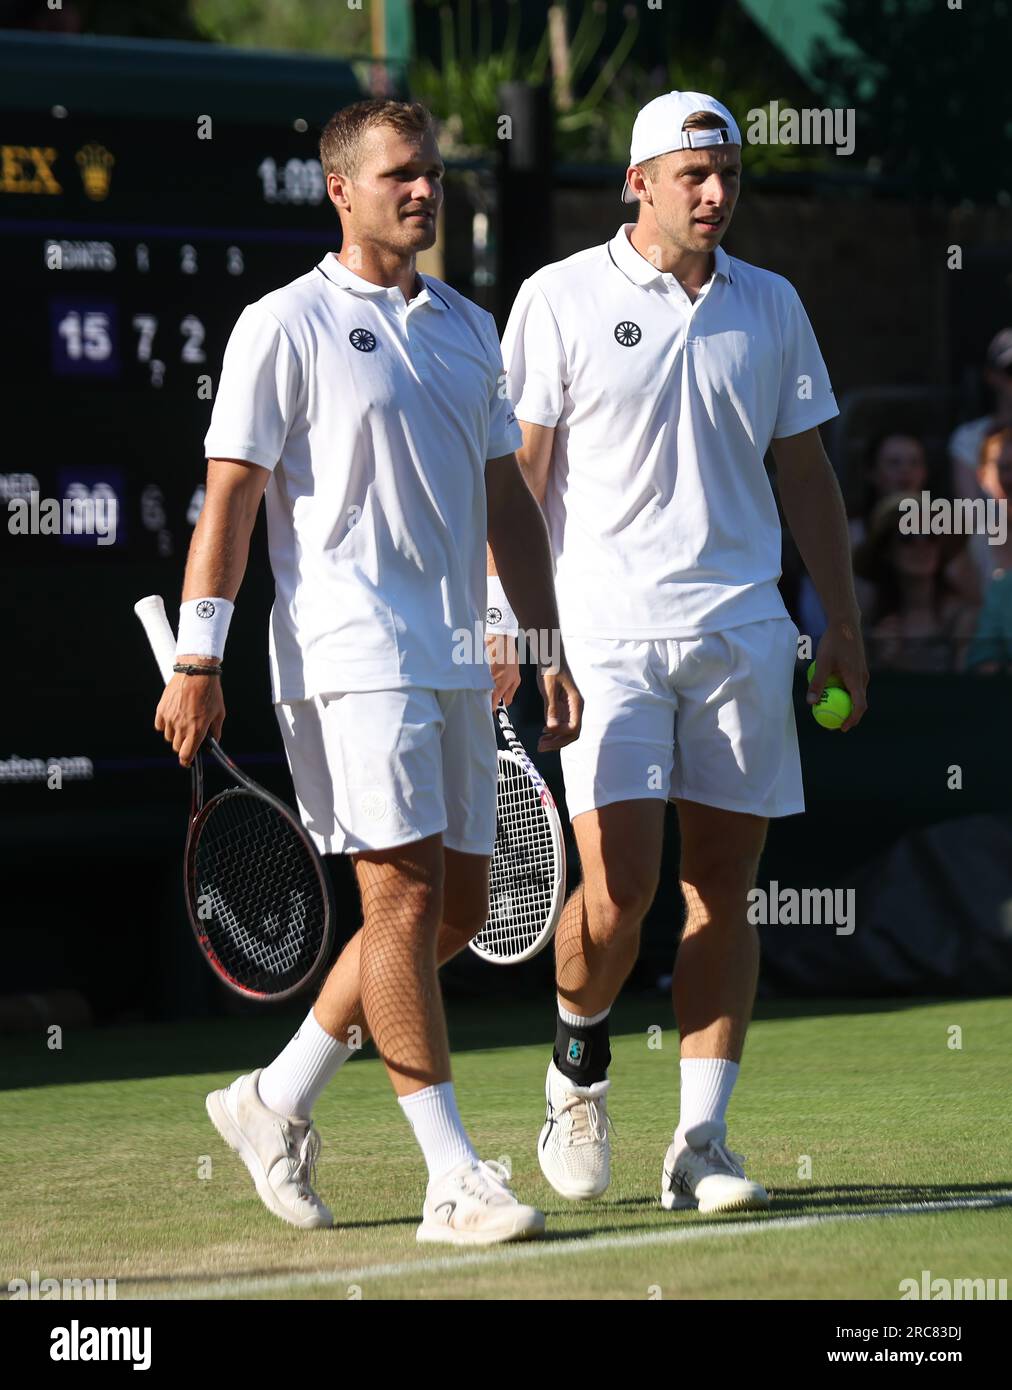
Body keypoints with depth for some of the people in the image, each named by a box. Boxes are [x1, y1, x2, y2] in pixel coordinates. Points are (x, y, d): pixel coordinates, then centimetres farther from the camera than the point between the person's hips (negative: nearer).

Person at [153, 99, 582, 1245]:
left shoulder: (468, 328, 17)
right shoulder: (286, 326, -3)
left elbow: (507, 503, 20)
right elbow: (230, 497, -6)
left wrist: (550, 651, 15)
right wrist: (197, 663, -11)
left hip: (454, 664, 7)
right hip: (349, 656, -7)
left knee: (458, 908, 7)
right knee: (405, 894, -11)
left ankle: (277, 1102, 21)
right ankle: (455, 1181, -10)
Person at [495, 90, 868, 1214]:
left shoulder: (770, 306, 12)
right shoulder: (561, 299, 0)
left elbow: (806, 473, 17)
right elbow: (517, 476, 0)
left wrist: (844, 624, 12)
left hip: (741, 633, 4)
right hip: (605, 632, -4)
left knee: (723, 886, 1)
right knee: (619, 888, -12)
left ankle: (700, 1143, 4)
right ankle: (579, 1059, 17)